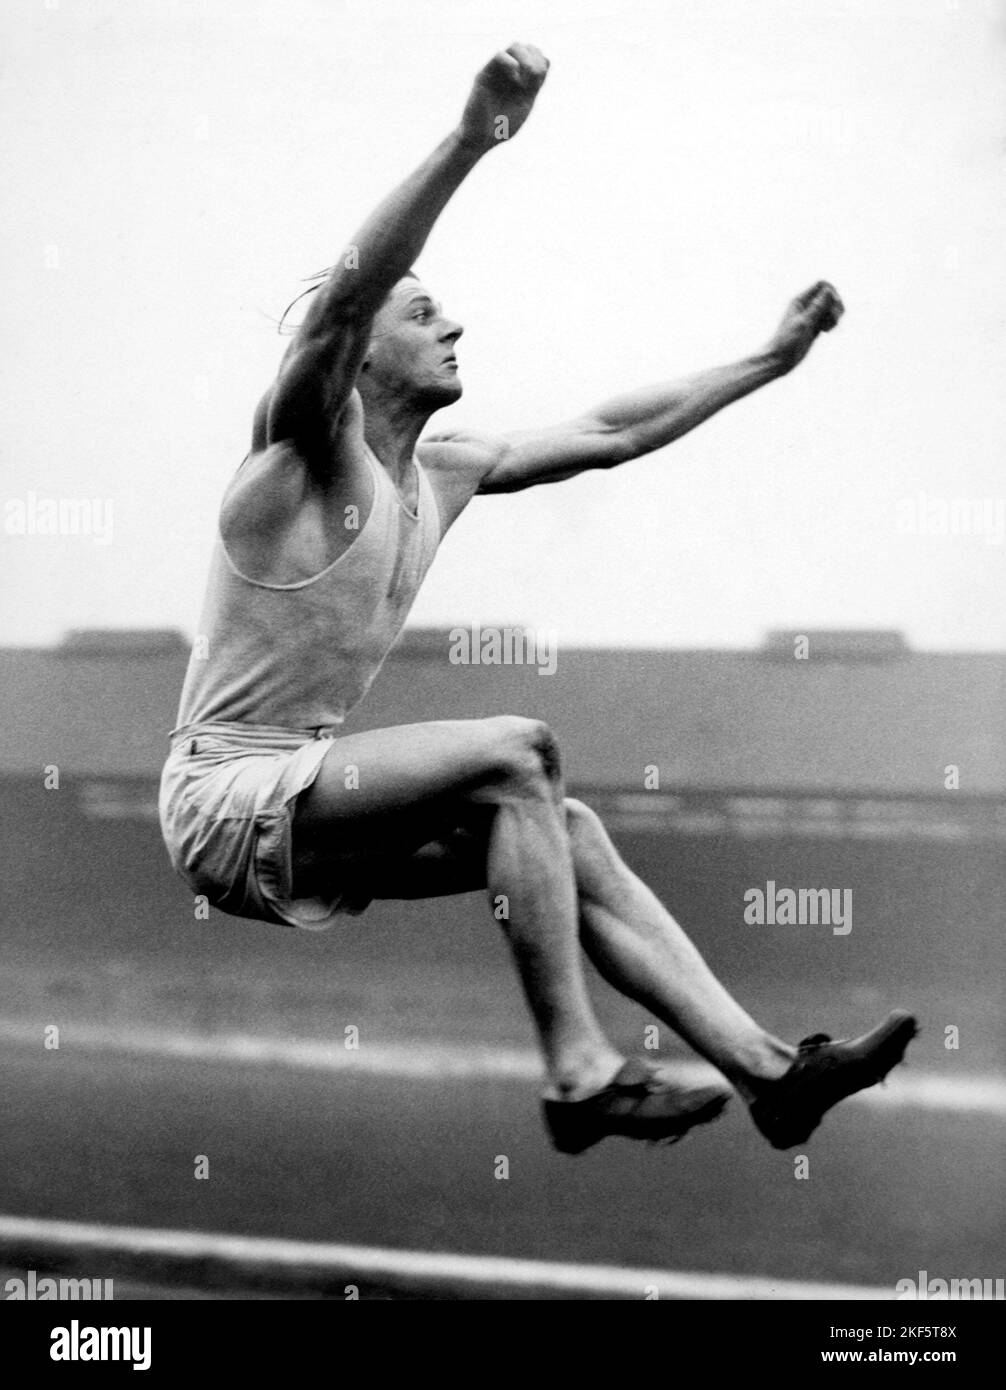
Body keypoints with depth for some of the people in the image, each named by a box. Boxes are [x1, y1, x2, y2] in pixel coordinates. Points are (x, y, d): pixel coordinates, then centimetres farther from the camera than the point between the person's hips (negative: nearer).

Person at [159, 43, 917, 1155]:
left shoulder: (442, 472, 14)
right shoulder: (312, 454, -11)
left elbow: (609, 434, 21)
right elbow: (348, 289, -30)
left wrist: (771, 361, 23)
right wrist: (471, 140, -41)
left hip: (302, 797, 9)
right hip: (225, 796, -9)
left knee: (568, 831, 0)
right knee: (517, 753, -23)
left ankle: (768, 1071, -4)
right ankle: (577, 1077, -24)